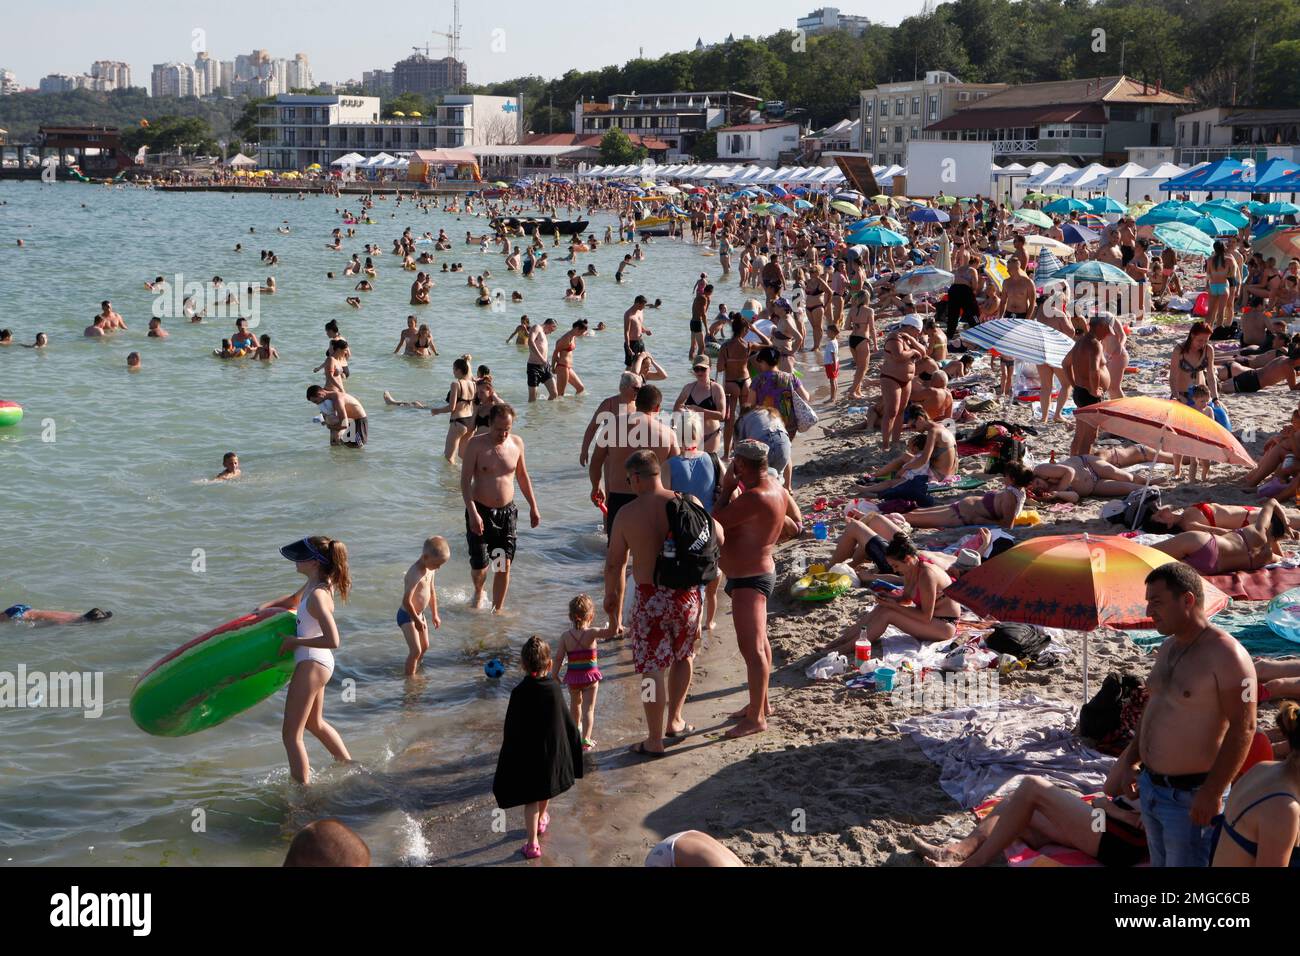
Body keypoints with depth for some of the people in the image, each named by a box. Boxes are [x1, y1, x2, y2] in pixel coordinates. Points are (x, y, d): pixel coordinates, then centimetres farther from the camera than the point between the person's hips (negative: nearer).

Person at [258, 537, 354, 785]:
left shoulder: (318, 595, -26)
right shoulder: (315, 583, 3)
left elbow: (332, 641, -31)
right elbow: (294, 599, 26)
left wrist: (296, 641, -22)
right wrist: (266, 606, 13)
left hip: (311, 665, -10)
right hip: (318, 663, 10)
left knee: (291, 734, -1)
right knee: (315, 723, 29)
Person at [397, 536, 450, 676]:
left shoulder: (430, 570, 0)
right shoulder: (415, 574, -29)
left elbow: (432, 592, 15)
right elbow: (406, 600, -29)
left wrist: (434, 615, 19)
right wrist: (416, 620, -21)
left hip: (419, 614, 9)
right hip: (407, 616, -9)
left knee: (424, 646, 20)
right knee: (416, 650, -11)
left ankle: (415, 669, 38)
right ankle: (409, 677, 1)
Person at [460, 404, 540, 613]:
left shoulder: (517, 443, 3)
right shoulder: (476, 444, -9)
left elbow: (522, 476, 17)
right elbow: (465, 481, -12)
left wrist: (533, 507, 16)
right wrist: (472, 513, -22)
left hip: (507, 512, 3)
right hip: (480, 512, -3)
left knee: (504, 565, -1)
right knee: (479, 566, -1)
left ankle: (497, 610, 12)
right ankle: (478, 593, 32)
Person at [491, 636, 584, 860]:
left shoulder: (519, 693, -20)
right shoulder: (554, 688, -11)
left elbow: (510, 729, -15)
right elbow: (566, 720, 0)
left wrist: (509, 755, -3)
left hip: (527, 754, -3)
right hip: (552, 750, 3)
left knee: (530, 798, 5)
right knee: (546, 790, 27)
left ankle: (532, 842, 2)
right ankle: (541, 820, 49)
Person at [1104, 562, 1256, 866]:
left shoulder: (1225, 655, -19)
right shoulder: (1168, 648, 9)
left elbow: (1243, 728, -22)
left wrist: (1212, 792, -24)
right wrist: (1131, 761, 19)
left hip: (1190, 796, -9)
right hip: (1150, 787, 9)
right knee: (1160, 863, 17)